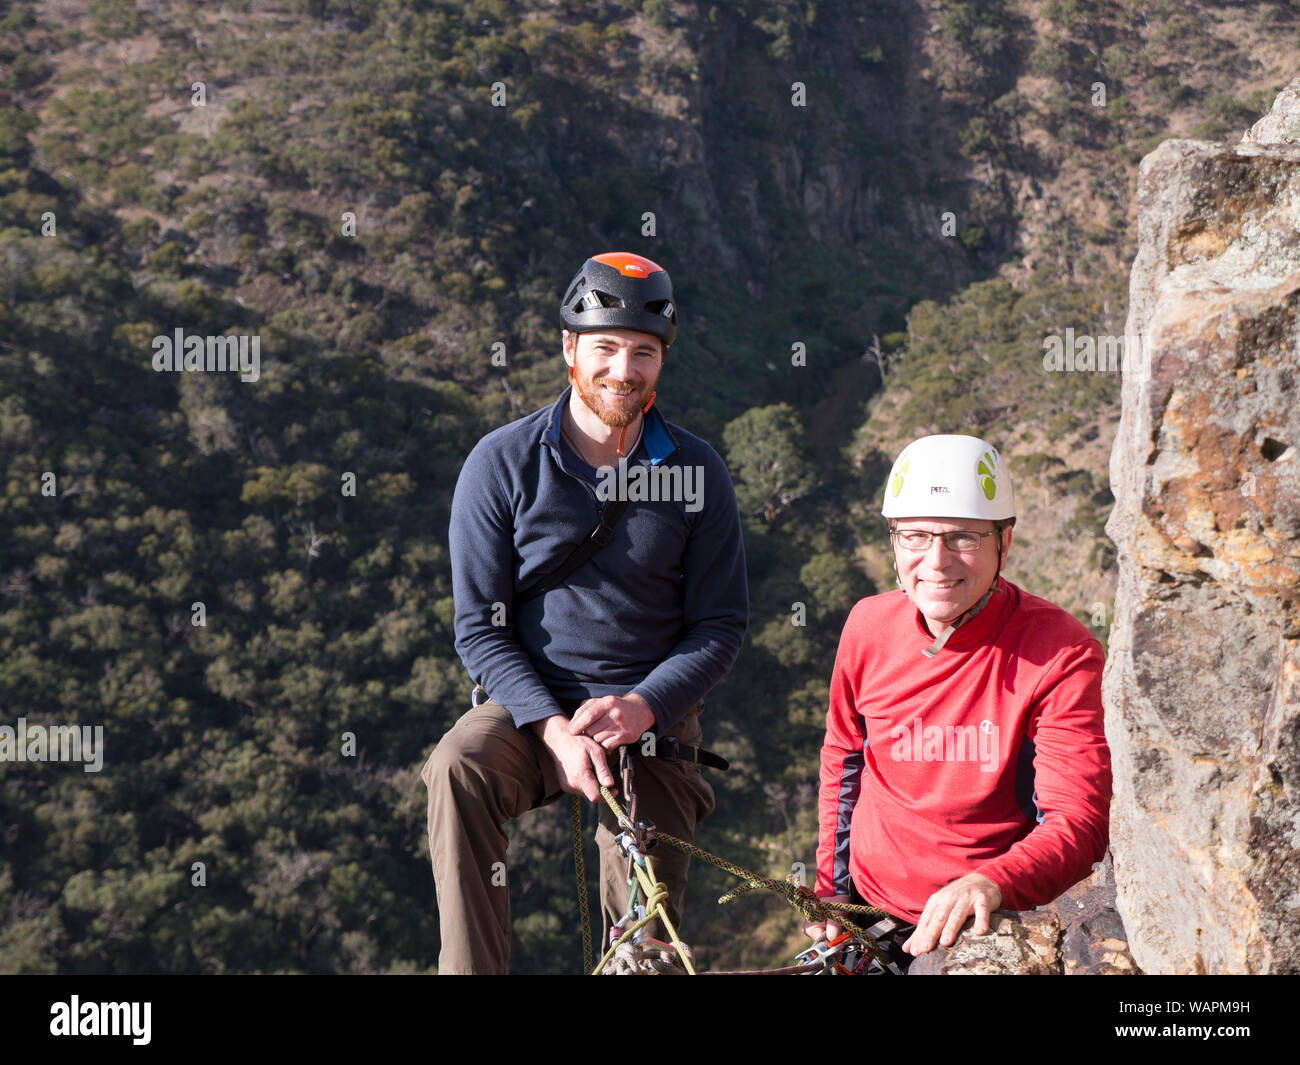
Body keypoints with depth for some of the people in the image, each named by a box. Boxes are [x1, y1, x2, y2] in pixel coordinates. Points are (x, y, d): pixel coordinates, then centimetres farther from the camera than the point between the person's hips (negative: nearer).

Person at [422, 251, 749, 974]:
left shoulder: (697, 473, 1)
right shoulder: (502, 463, -3)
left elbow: (721, 626, 2)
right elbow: (480, 628, -5)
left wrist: (640, 707, -16)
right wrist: (555, 730, -19)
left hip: (654, 717, 1)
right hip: (532, 705, 0)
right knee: (459, 769, -33)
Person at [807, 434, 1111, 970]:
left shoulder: (1062, 654, -13)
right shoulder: (868, 626, 1)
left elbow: (1078, 822, -19)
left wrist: (990, 884, -37)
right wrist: (831, 893, 14)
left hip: (994, 927, -4)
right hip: (869, 921, 4)